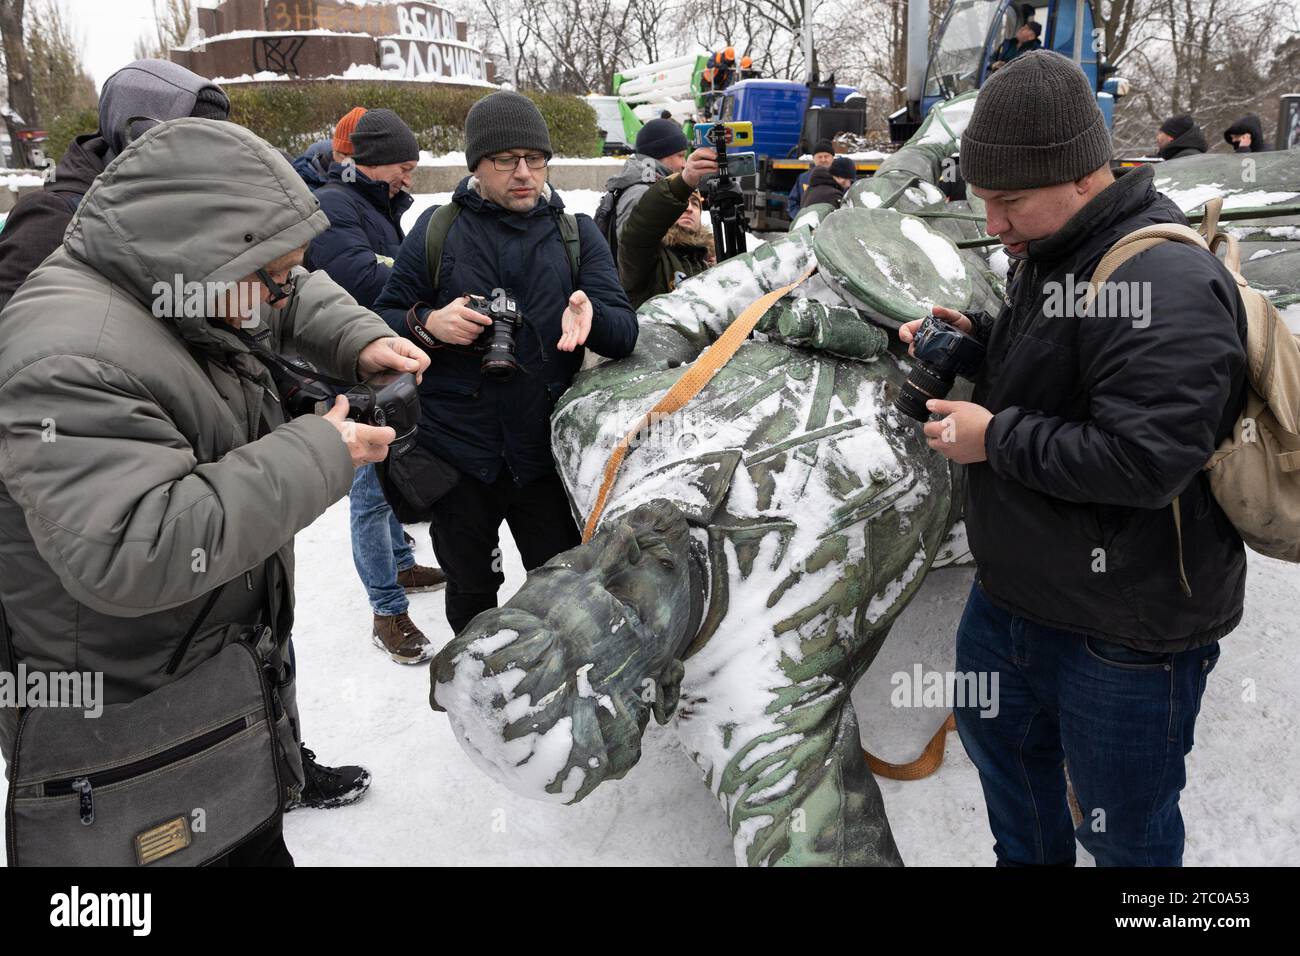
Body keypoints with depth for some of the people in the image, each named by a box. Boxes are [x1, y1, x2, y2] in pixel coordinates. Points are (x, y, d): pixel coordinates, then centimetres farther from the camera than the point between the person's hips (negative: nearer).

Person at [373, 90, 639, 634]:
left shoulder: (577, 234, 5)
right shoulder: (437, 229, 3)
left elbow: (625, 334, -6)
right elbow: (384, 320, 6)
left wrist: (590, 317, -29)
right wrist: (428, 324, -17)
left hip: (546, 456, 0)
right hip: (457, 454, 0)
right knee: (470, 594, 19)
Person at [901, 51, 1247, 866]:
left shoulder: (1162, 281, -25)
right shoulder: (1052, 252, 7)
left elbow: (1142, 461, -31)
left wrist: (996, 439, -22)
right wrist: (976, 338, 4)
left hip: (1124, 631, -10)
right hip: (1016, 587, 10)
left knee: (1123, 829, 10)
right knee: (995, 734, 29)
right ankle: (1028, 858, 55)